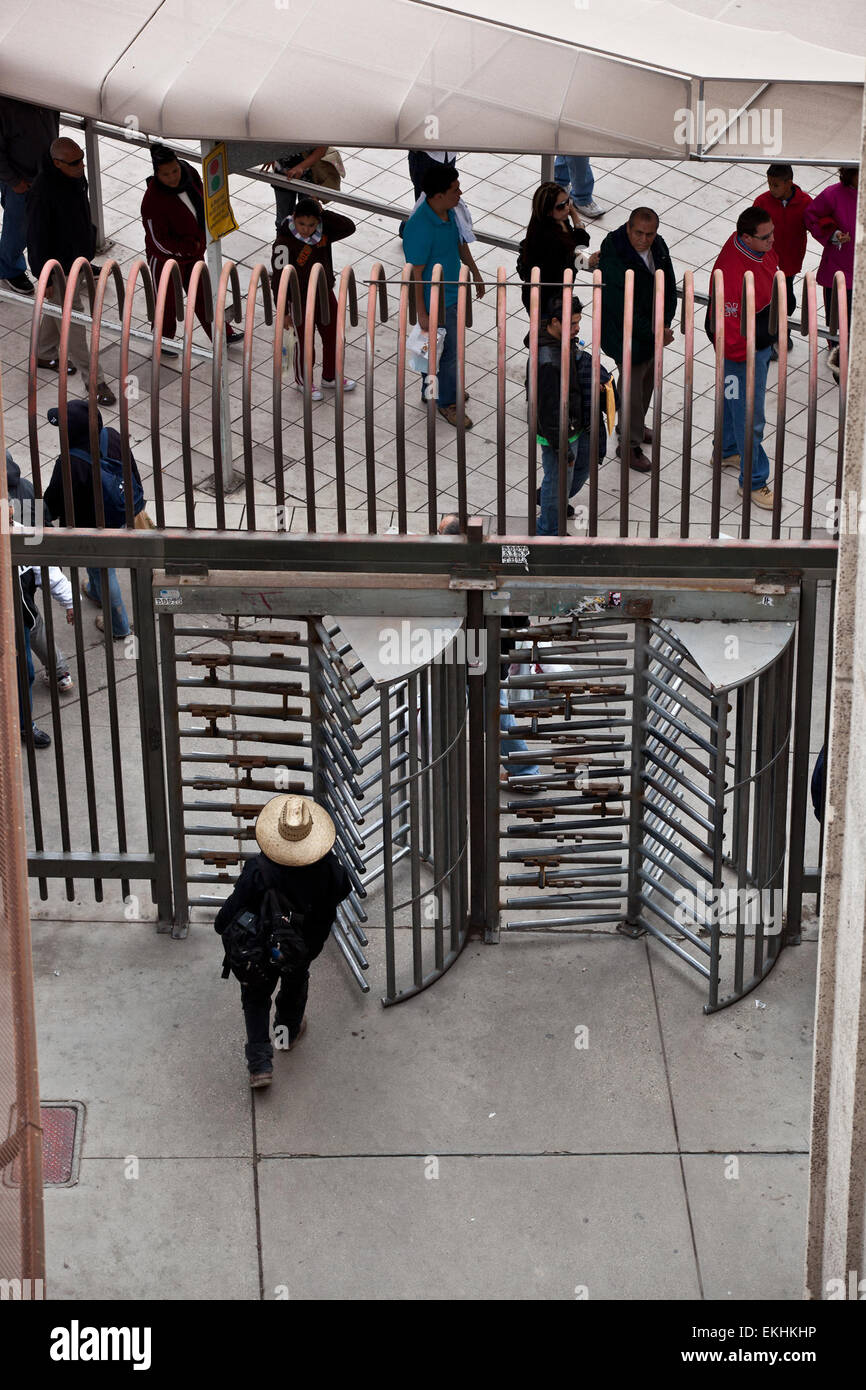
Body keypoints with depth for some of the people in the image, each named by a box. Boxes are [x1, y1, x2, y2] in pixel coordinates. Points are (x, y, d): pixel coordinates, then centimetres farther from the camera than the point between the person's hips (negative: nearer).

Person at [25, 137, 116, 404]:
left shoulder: (74, 175, -8)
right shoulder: (43, 193, -34)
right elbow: (37, 239, -26)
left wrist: (89, 239, 24)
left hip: (76, 256, 9)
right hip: (59, 267, -9)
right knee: (72, 322, 4)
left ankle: (44, 355, 49)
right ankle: (92, 379, 15)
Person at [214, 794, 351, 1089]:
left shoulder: (258, 871, -35)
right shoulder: (326, 865, -27)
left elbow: (231, 913, -26)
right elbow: (342, 891, -6)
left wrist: (221, 927, -5)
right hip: (305, 947, 3)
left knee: (255, 998, 20)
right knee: (295, 982, 33)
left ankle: (260, 1064, 15)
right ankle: (289, 1030, 57)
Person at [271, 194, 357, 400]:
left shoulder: (323, 231, -10)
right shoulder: (285, 242, -28)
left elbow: (348, 227, -17)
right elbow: (280, 279, -23)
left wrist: (323, 213, -25)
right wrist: (284, 311, -20)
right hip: (300, 302, -6)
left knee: (334, 338, 21)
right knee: (304, 344, 14)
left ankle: (330, 377, 45)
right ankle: (303, 381, 40)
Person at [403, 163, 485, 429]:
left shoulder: (448, 211, -7)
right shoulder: (419, 228, -33)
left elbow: (459, 243, 12)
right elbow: (415, 274, -26)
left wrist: (475, 273, 23)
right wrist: (422, 314, -20)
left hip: (452, 292, 8)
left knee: (435, 348, 25)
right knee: (450, 352, 7)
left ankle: (431, 391, 44)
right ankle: (447, 403, 28)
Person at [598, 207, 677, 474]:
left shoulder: (658, 247, -9)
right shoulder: (613, 262, -33)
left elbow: (669, 287, 0)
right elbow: (624, 312, -30)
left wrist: (664, 323, -12)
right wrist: (654, 333, -22)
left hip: (653, 330, 8)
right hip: (628, 336, -8)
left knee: (648, 378, 27)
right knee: (632, 387, 8)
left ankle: (634, 424, 52)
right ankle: (629, 444, 28)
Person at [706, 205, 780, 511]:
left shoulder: (761, 246, -9)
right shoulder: (731, 273, -38)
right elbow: (727, 323, -31)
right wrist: (740, 357, -20)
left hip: (763, 339, 9)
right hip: (742, 349, -9)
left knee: (735, 399, 29)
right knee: (749, 416, 5)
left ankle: (728, 451, 52)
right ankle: (753, 483, 20)